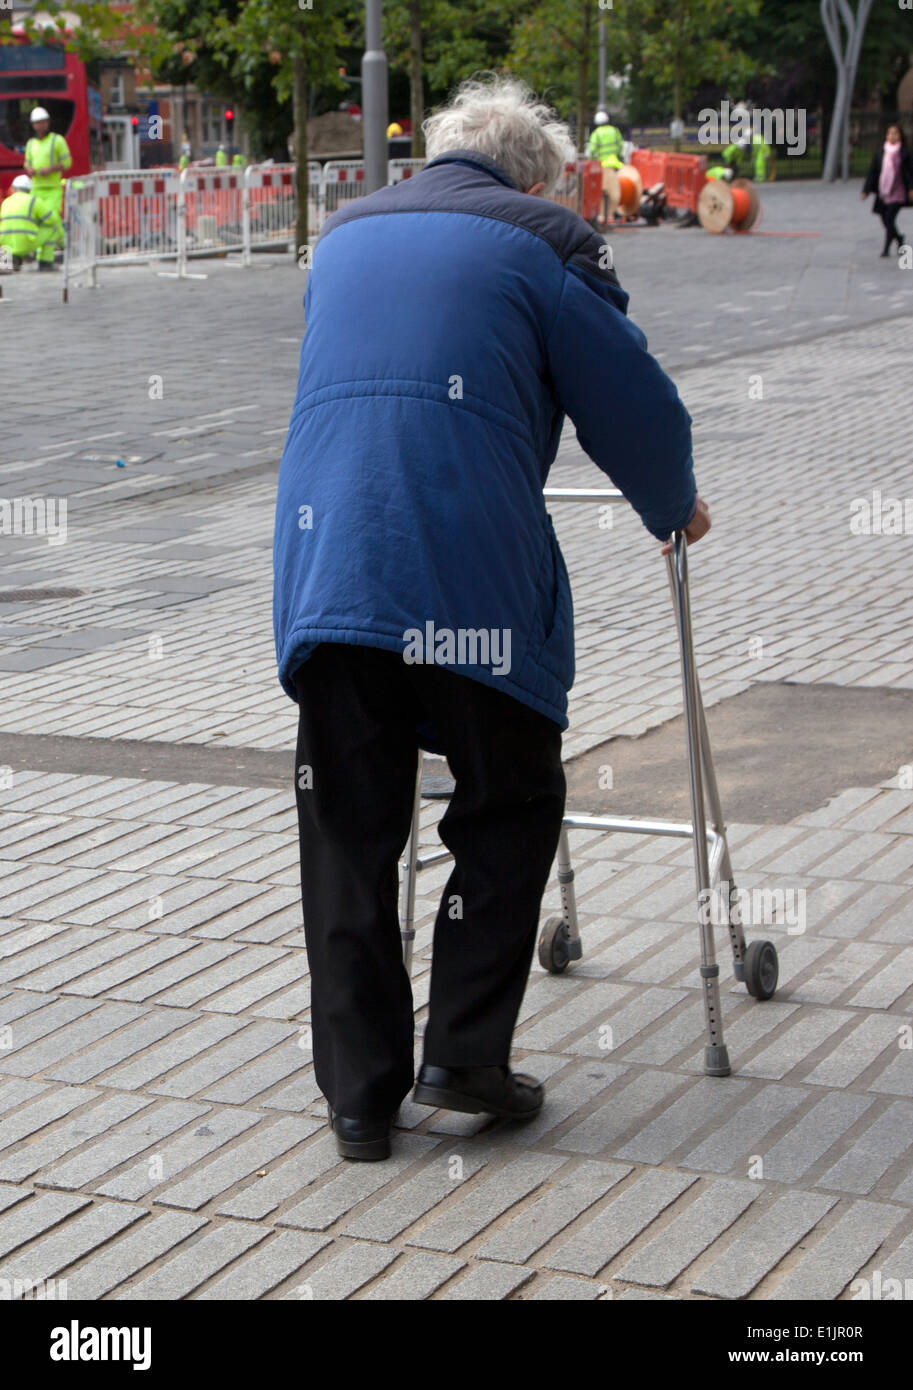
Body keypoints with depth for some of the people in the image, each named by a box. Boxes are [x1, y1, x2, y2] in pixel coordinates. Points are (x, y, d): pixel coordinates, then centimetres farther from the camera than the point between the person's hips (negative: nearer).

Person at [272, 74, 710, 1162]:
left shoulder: (343, 233, 24)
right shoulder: (541, 238, 7)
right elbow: (633, 406, 7)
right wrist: (674, 509, 28)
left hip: (322, 569, 4)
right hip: (473, 573, -4)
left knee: (347, 835, 9)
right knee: (509, 808, 13)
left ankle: (359, 1095, 13)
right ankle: (465, 1058, 10)